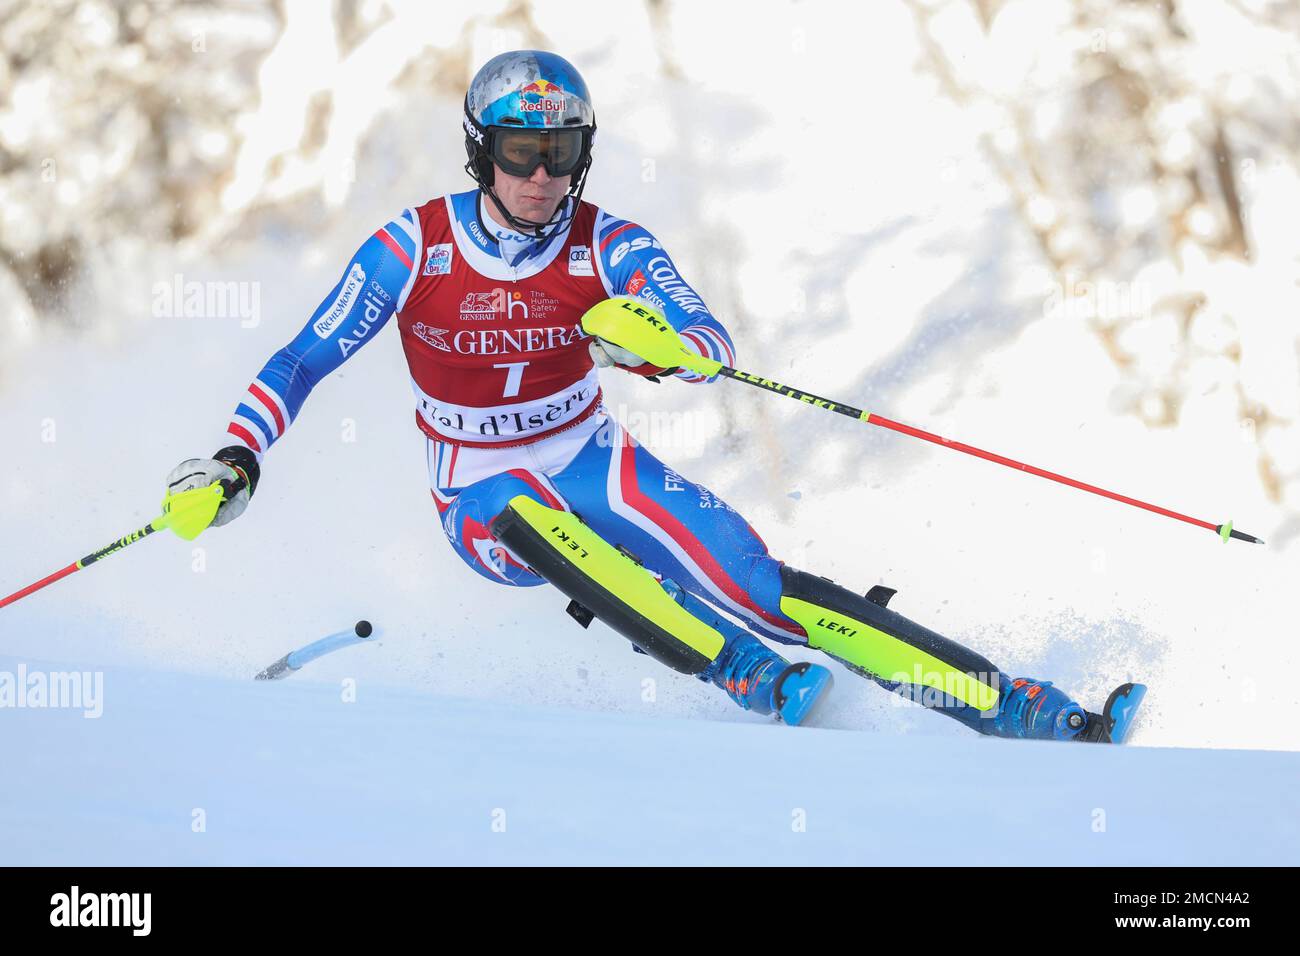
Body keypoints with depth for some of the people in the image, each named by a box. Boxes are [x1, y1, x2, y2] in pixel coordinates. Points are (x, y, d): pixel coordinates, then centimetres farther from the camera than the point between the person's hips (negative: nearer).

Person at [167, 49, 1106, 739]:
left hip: (594, 465, 1)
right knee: (528, 514, -39)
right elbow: (304, 361, -8)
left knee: (758, 584, -20)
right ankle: (743, 674, -44)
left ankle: (1013, 708, -25)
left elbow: (717, 346, -22)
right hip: (485, 501, -1)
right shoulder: (414, 250, -14)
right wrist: (238, 455, -23)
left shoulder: (606, 247, -12)